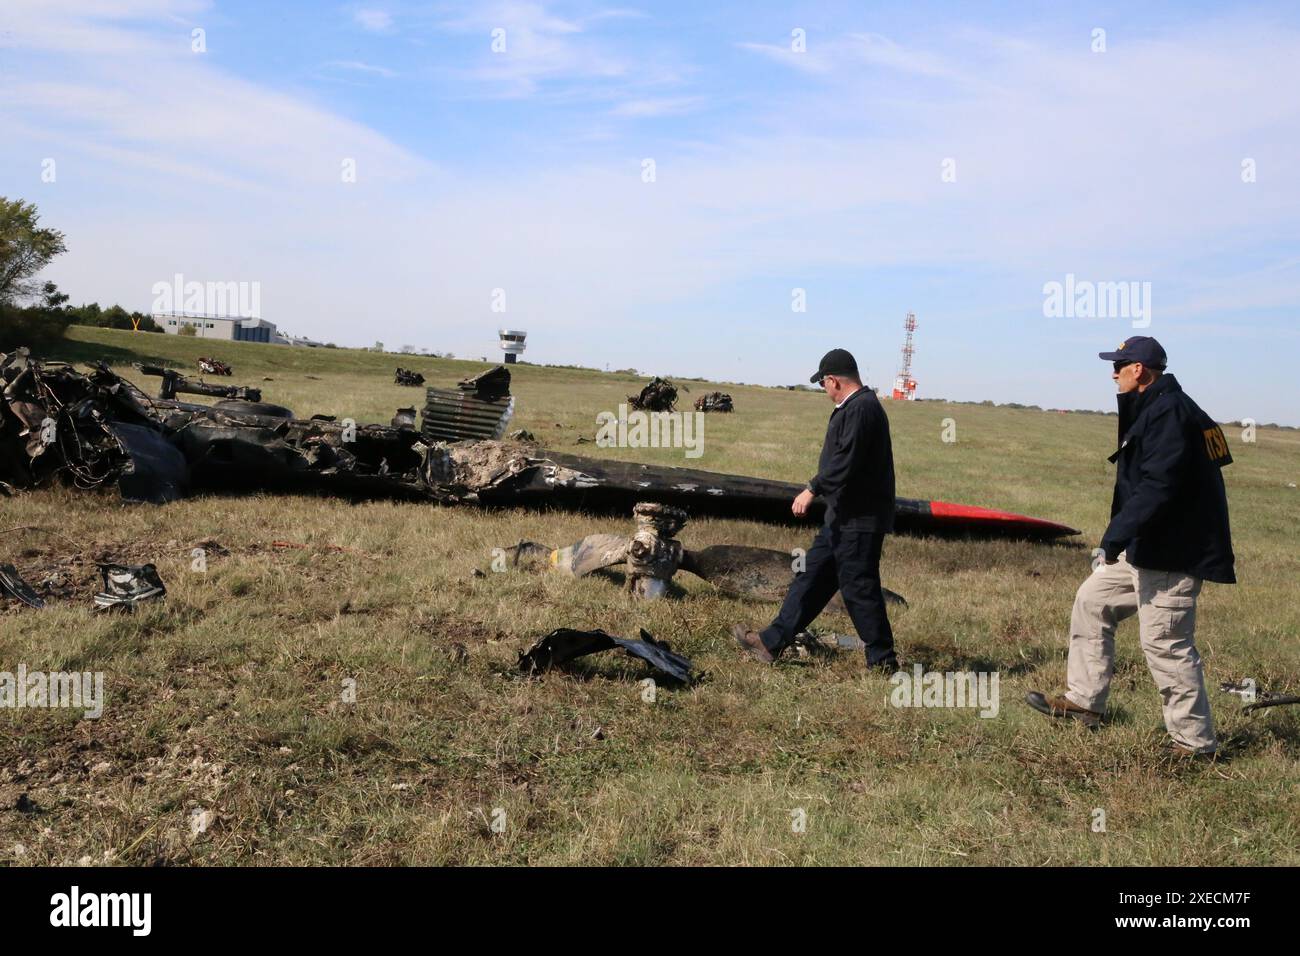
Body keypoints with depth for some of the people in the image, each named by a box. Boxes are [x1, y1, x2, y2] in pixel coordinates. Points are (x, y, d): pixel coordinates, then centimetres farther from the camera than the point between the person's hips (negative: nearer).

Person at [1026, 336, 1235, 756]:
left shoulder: (1170, 413, -18)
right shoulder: (1151, 410, 15)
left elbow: (1158, 487, -27)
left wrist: (1116, 535, -29)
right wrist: (1121, 536, 17)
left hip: (1172, 553, -11)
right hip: (1144, 547, 11)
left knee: (1165, 643, -7)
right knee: (1092, 602, 17)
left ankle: (1195, 741, 6)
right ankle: (1084, 702, 25)